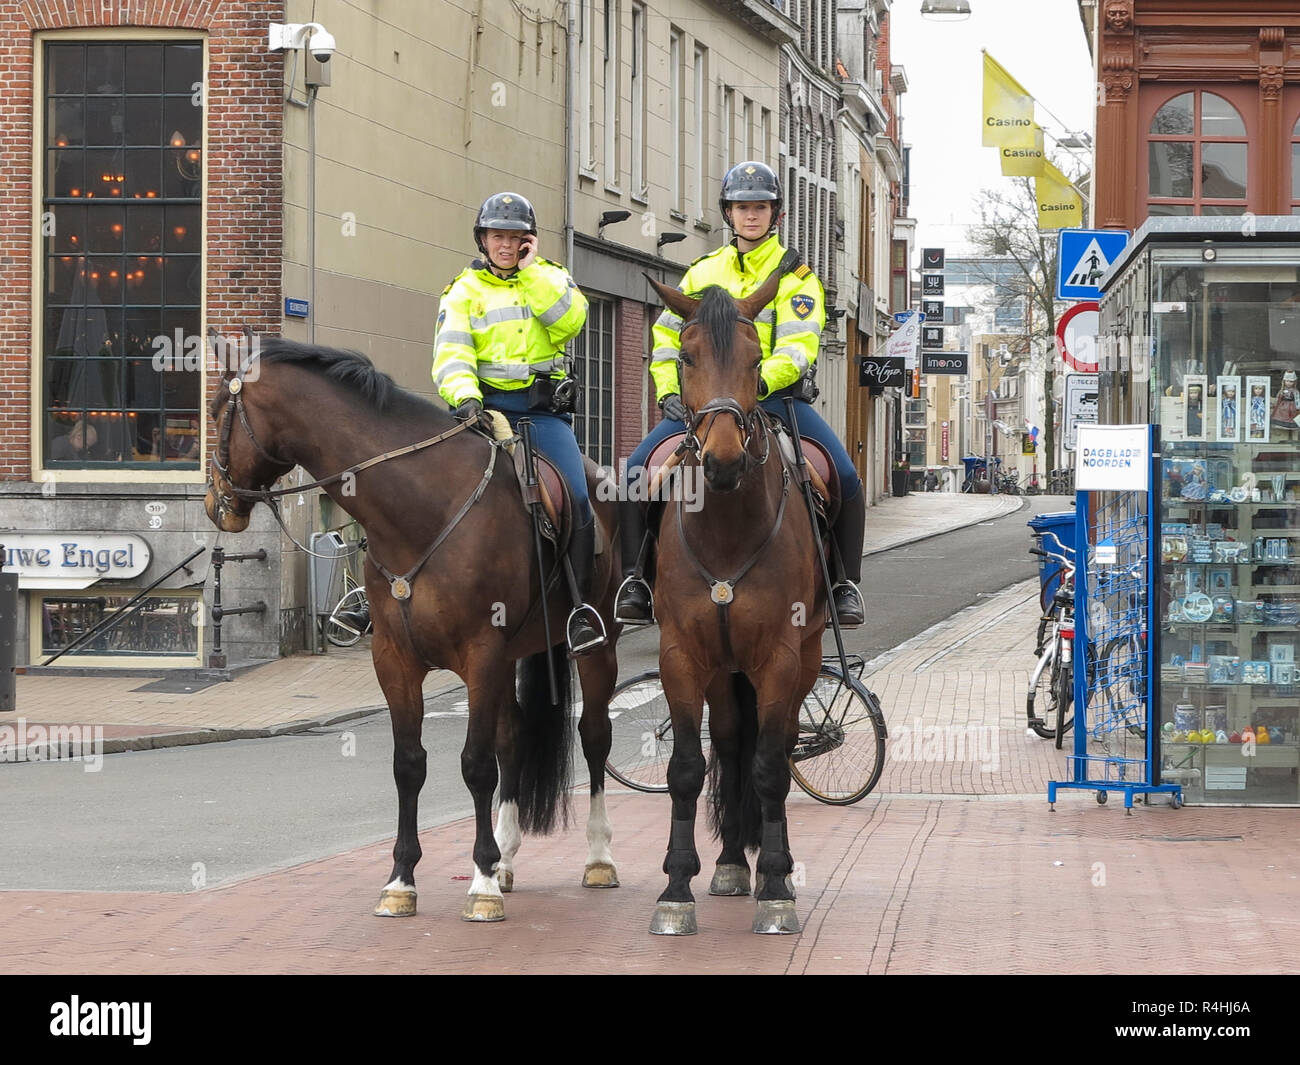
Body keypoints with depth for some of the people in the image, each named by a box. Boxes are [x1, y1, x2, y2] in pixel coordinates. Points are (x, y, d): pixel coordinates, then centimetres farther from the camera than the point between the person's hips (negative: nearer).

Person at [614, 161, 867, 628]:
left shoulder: (795, 275, 2)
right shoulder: (703, 272, 13)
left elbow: (799, 346, -11)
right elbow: (667, 336, 15)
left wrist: (761, 382, -29)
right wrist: (668, 392, 0)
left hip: (777, 395, -2)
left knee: (846, 478, -23)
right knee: (637, 470, -18)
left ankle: (845, 584, -6)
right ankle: (635, 579, -9)